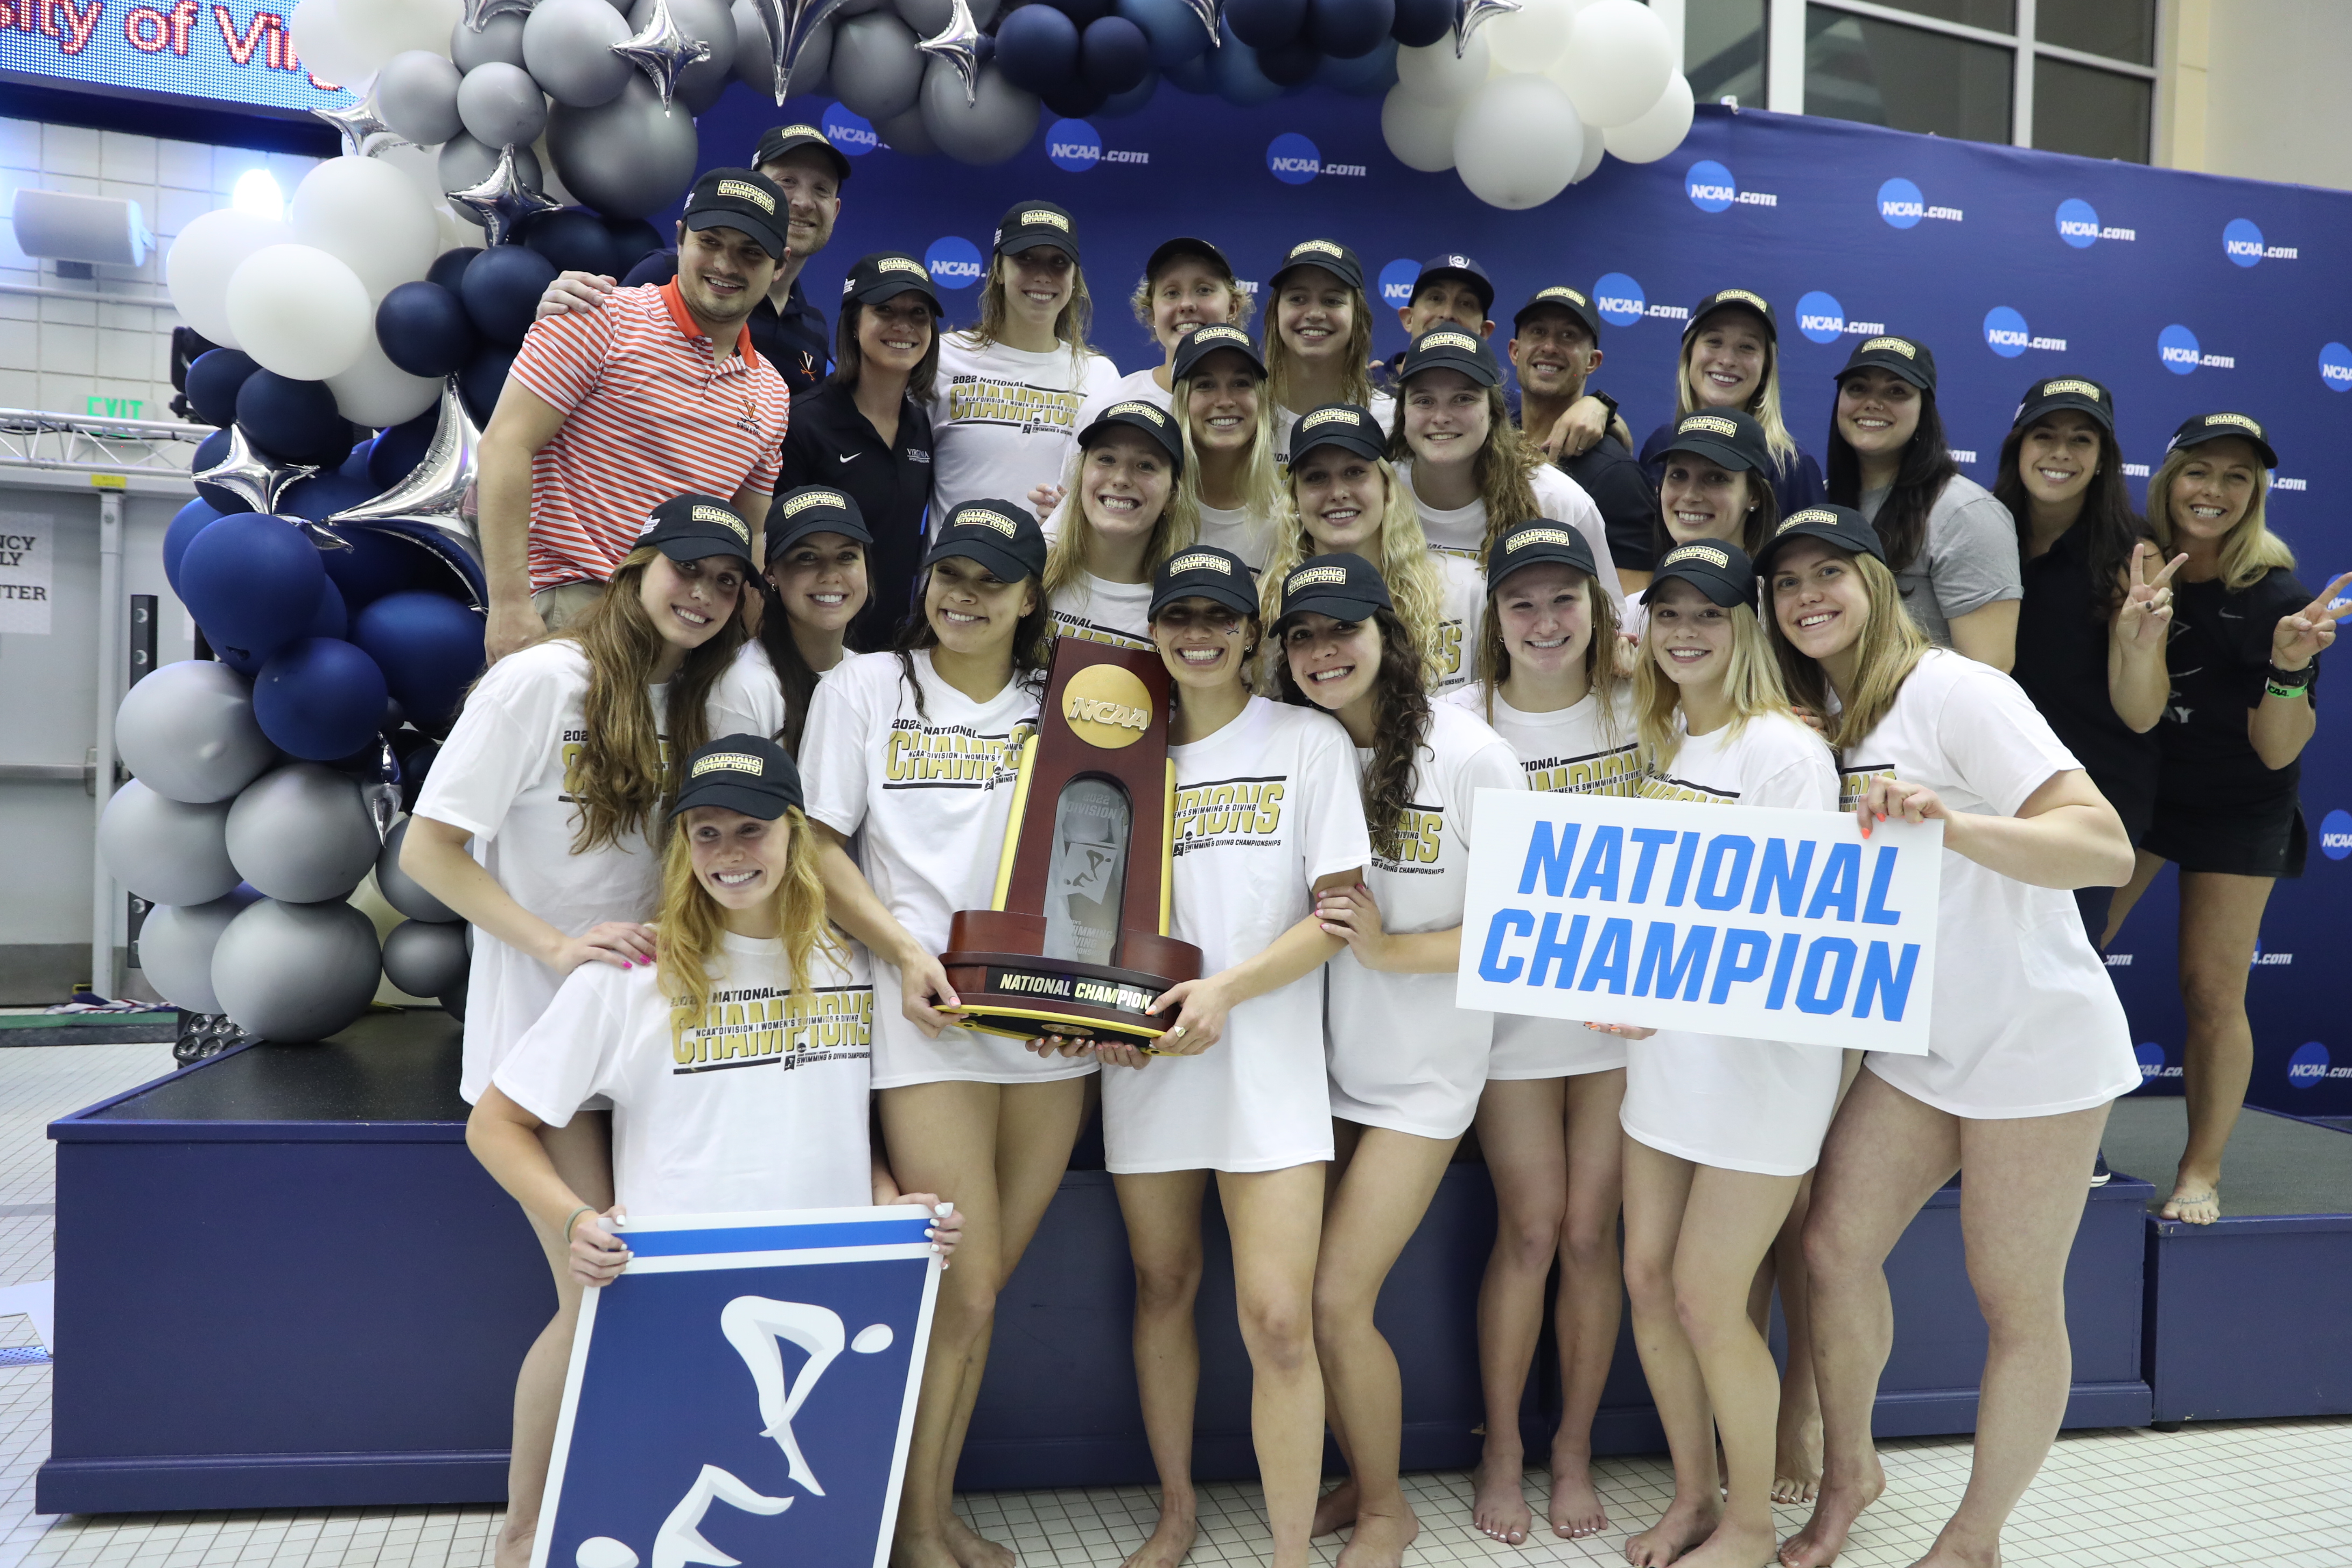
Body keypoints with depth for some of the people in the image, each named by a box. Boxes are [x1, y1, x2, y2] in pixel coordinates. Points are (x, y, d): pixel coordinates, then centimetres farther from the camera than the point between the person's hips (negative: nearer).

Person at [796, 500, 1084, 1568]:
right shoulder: (867, 686, 7)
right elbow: (819, 847, 2)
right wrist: (904, 950, -10)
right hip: (930, 1015, -3)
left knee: (979, 1286, 11)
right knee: (964, 1290, -3)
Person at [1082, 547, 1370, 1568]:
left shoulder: (1310, 743, 0)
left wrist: (1226, 988, -17)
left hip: (1267, 1058, -3)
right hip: (1146, 1060, 4)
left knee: (1278, 1321, -8)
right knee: (1162, 1287, 15)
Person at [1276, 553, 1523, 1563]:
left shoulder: (1469, 756, -13)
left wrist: (1390, 950, -20)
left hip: (1420, 1071, -4)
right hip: (1320, 1059, 5)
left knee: (1336, 1298, -5)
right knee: (1297, 1294, 9)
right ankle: (1363, 1478, 35)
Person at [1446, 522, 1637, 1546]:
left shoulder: (1641, 711, 1)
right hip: (1510, 1002, -1)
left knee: (1591, 1233, 5)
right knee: (1529, 1231, 2)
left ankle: (1575, 1450, 25)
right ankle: (1501, 1451, 22)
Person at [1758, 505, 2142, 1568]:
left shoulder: (1954, 691, -16)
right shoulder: (1815, 719, 7)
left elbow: (2108, 850, -23)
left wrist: (1947, 821, -37)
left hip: (2035, 1040, -7)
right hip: (1915, 1041, 7)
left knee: (2016, 1303, 5)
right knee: (1834, 1247, 6)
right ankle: (1847, 1472, 28)